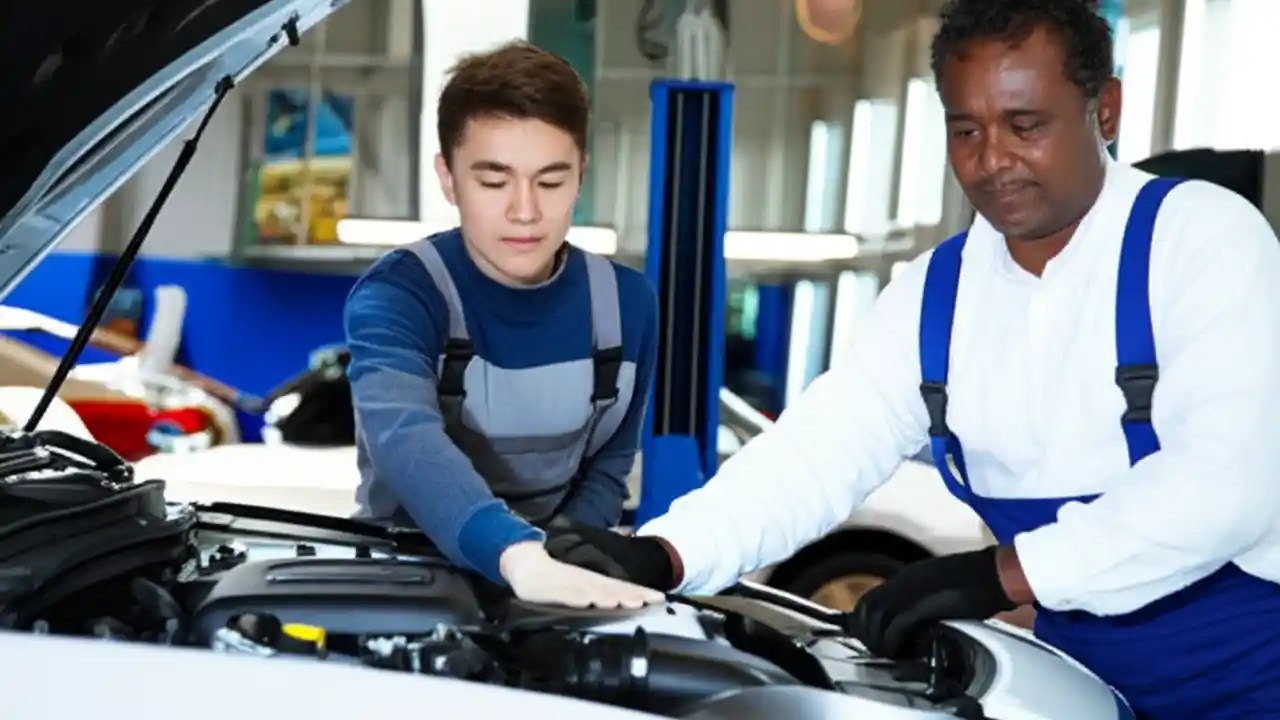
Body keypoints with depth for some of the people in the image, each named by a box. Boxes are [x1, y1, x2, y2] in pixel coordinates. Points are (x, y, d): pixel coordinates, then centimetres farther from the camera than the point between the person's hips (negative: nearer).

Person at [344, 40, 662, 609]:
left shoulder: (627, 303, 0)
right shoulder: (395, 296, -15)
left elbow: (609, 463, 9)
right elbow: (406, 441, -33)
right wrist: (520, 557, -49)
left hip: (553, 560, 3)